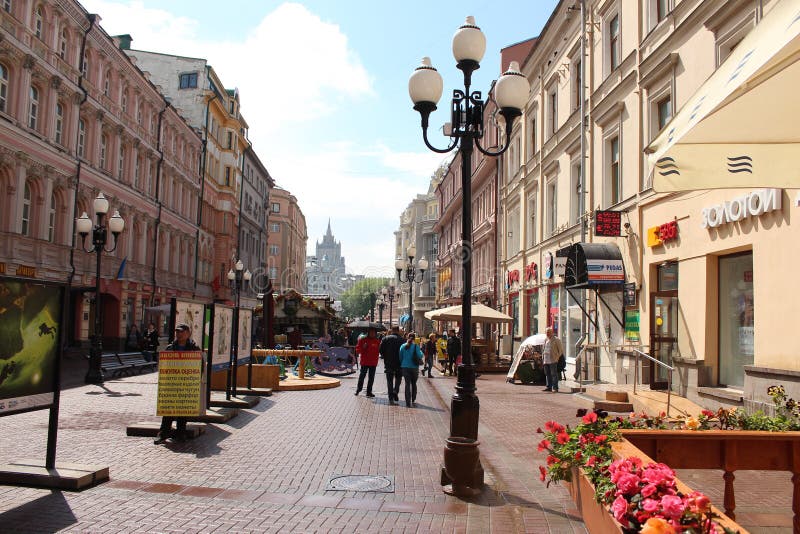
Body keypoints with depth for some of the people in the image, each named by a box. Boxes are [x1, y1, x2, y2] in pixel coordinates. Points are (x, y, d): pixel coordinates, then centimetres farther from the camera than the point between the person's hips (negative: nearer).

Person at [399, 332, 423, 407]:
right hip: (414, 367, -1)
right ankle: (413, 400, 27)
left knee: (407, 384, 2)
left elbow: (400, 357, 3)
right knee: (414, 383, 17)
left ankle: (408, 402, -6)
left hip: (405, 367, 1)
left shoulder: (403, 346, -1)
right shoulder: (416, 346, -9)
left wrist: (401, 364, 17)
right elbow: (420, 356, -12)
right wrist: (421, 352, 8)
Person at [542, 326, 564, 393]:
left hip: (553, 361, -6)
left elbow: (561, 349, -1)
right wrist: (543, 359, 16)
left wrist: (558, 357, -6)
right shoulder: (545, 340, 16)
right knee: (547, 374, 10)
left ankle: (555, 388, -4)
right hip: (546, 360, 6)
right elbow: (543, 349, 22)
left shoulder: (556, 340, -2)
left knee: (554, 374, -7)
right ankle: (549, 387, 17)